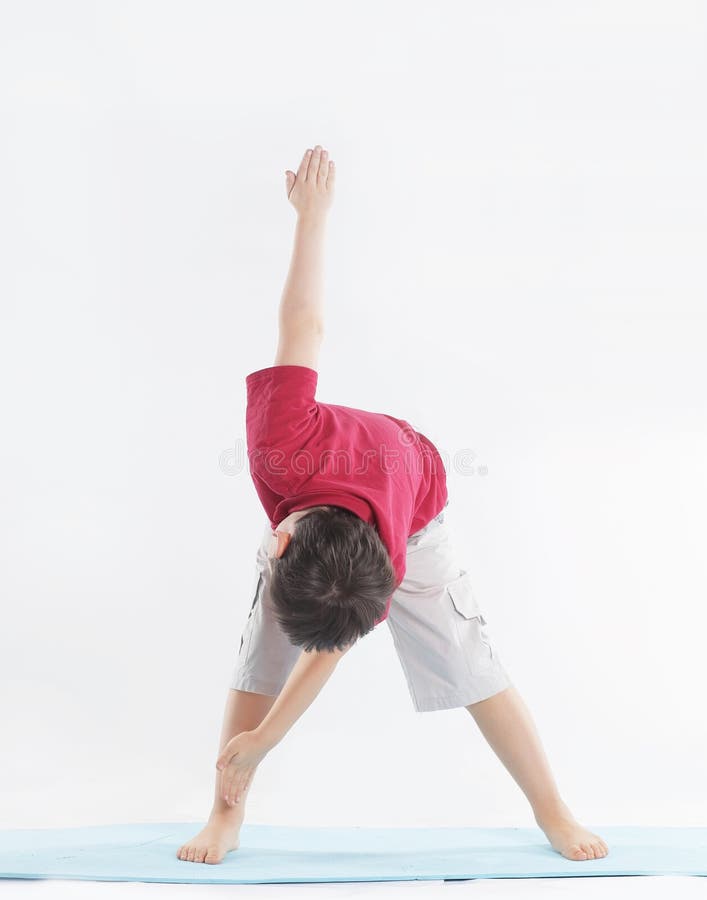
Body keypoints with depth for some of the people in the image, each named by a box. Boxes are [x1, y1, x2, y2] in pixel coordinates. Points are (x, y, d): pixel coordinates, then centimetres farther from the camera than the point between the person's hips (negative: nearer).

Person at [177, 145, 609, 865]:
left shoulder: (389, 570, -44)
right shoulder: (280, 443, -47)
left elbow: (326, 655, -27)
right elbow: (303, 325, -35)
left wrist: (259, 742, -18)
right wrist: (311, 213, -24)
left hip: (412, 521, -2)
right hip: (305, 507, 3)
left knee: (471, 664, -5)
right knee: (258, 657, -7)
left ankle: (552, 811, 10)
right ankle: (226, 816, 7)